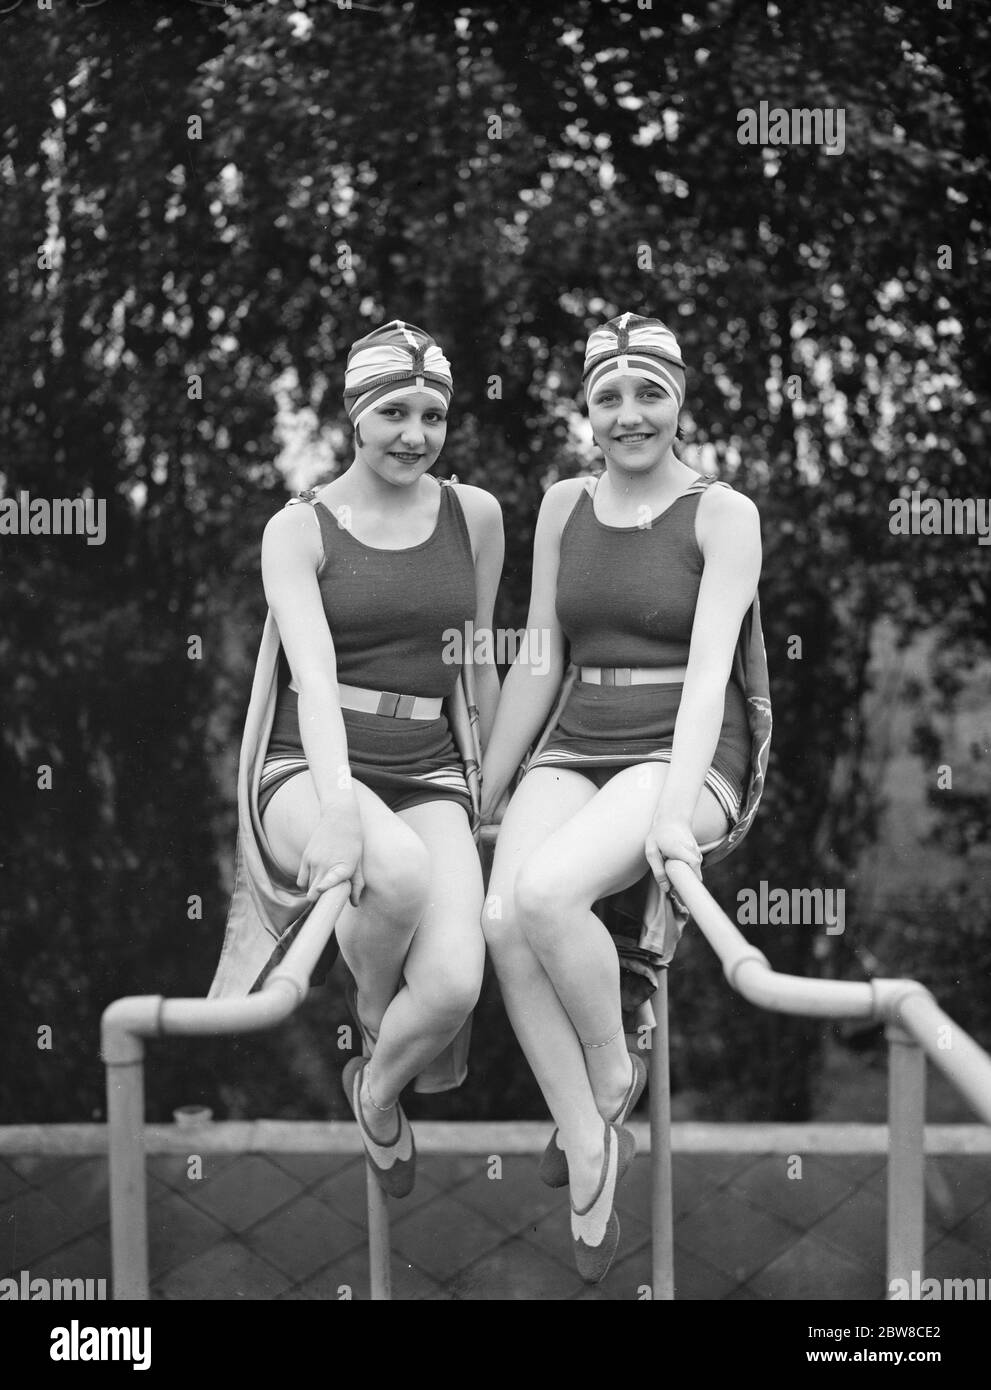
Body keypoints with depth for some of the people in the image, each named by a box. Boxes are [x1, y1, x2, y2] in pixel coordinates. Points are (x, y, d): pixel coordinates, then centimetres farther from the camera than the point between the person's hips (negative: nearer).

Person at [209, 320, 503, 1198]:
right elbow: (315, 671, -17)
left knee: (454, 987, -22)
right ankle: (372, 1016, -3)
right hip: (310, 766, -3)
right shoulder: (300, 530, -1)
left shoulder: (476, 515, 8)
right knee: (396, 869, -38)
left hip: (427, 773, 3)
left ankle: (378, 1088, 13)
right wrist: (337, 807, -32)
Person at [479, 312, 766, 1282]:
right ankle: (591, 1154, -12)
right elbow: (538, 662, 14)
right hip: (574, 751, 4)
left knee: (544, 892, -32)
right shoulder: (564, 507, 12)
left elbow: (709, 665, -14)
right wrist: (484, 792, 12)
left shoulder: (723, 514, -2)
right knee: (502, 917, -25)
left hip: (685, 754, -4)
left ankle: (613, 1081, -4)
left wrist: (675, 812, -26)